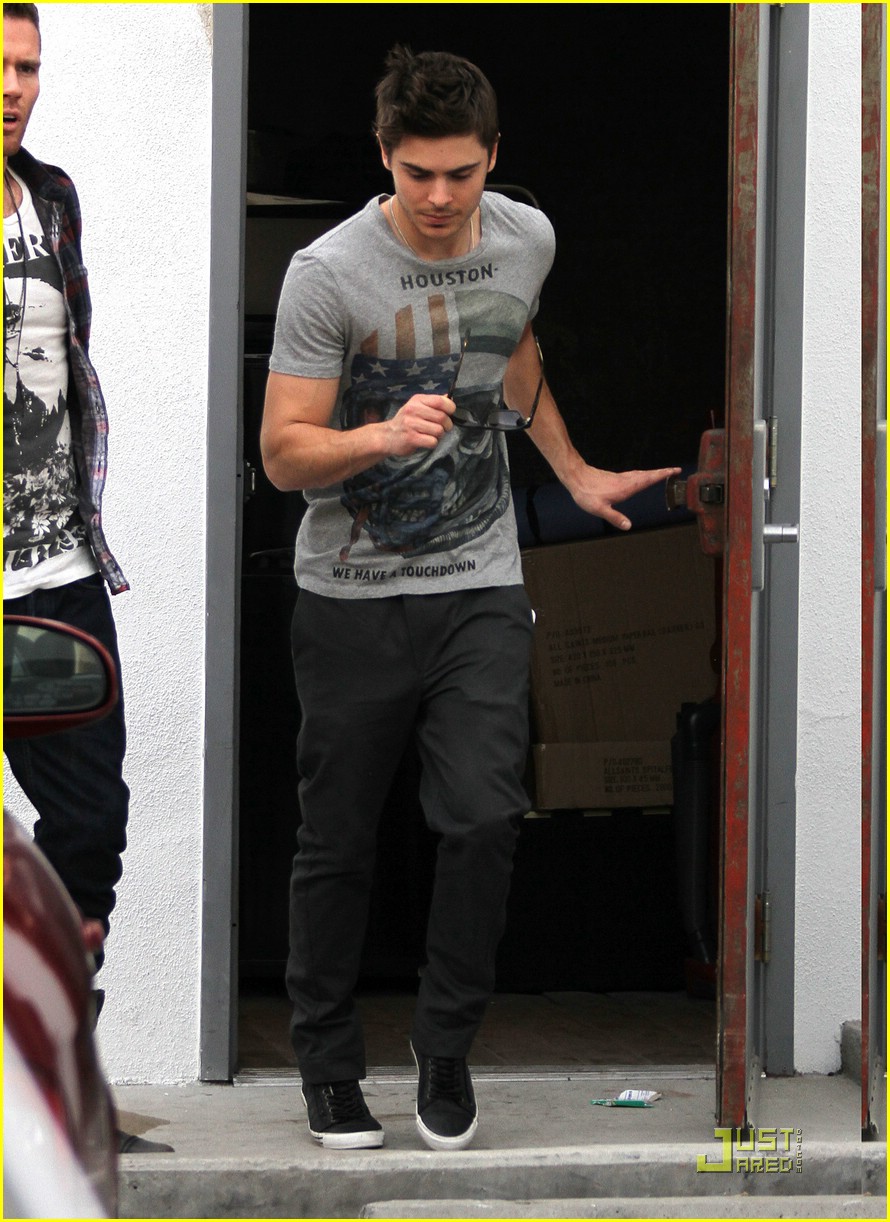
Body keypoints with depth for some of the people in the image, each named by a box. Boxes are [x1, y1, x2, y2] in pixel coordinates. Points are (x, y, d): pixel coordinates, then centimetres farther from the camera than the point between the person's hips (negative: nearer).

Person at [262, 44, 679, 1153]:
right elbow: (284, 453, -14)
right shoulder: (329, 273, -15)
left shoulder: (526, 241, 1)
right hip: (353, 595, -3)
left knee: (485, 820, -12)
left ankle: (445, 1049, 6)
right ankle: (328, 1064, 22)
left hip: (480, 585, 3)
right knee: (339, 842, 5)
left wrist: (574, 474, 29)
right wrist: (385, 435, -32)